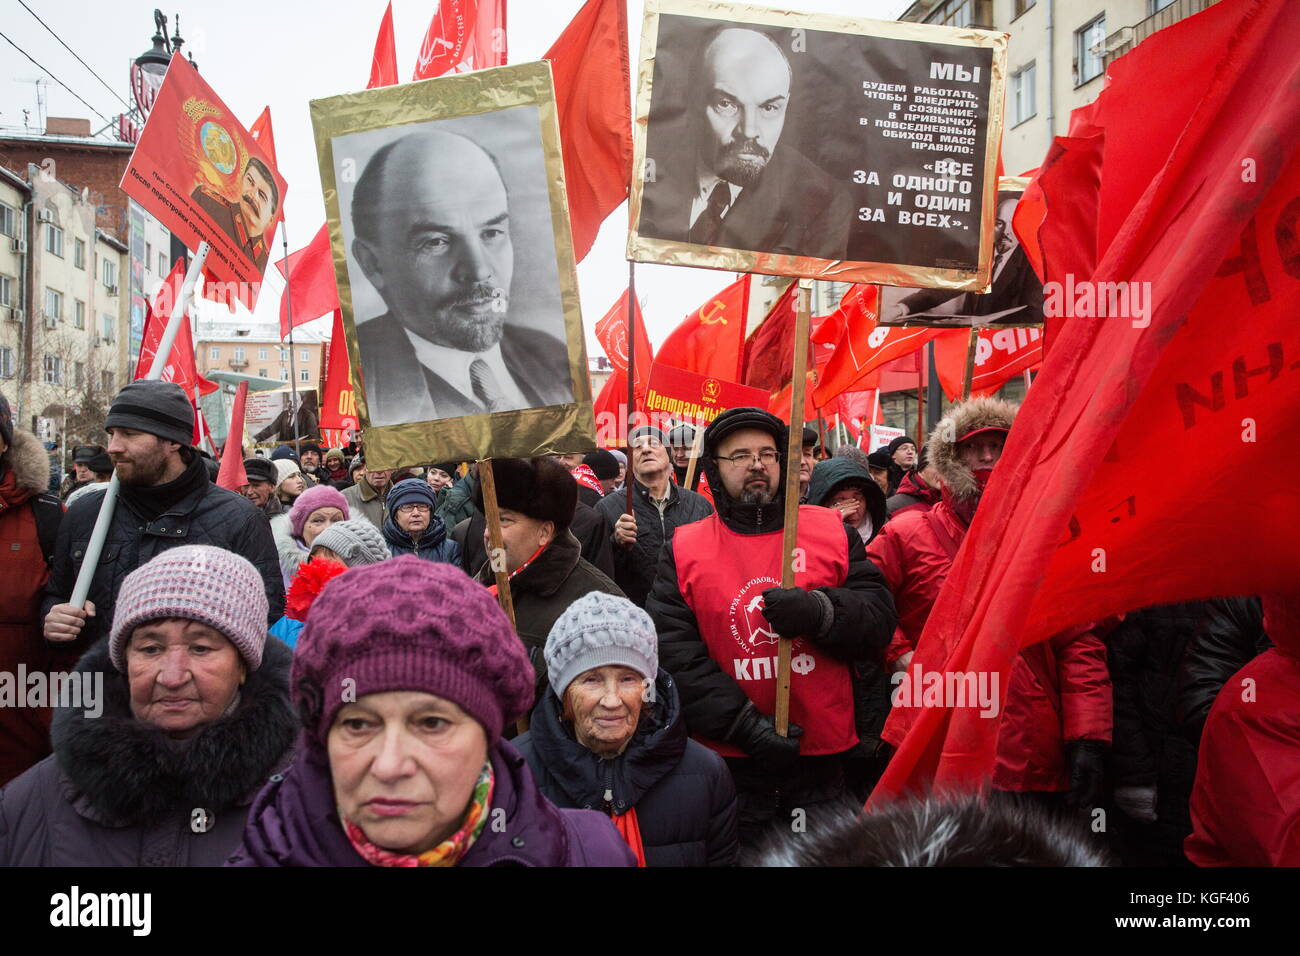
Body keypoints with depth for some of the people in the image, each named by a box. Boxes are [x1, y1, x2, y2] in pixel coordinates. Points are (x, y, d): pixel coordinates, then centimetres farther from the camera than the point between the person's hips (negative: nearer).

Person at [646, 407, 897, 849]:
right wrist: (744, 725, -15)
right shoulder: (683, 549, 1)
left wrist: (820, 611, -22)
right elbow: (673, 651, -8)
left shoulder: (831, 531, 4)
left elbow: (879, 617, -1)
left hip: (822, 758, 1)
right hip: (727, 759, -1)